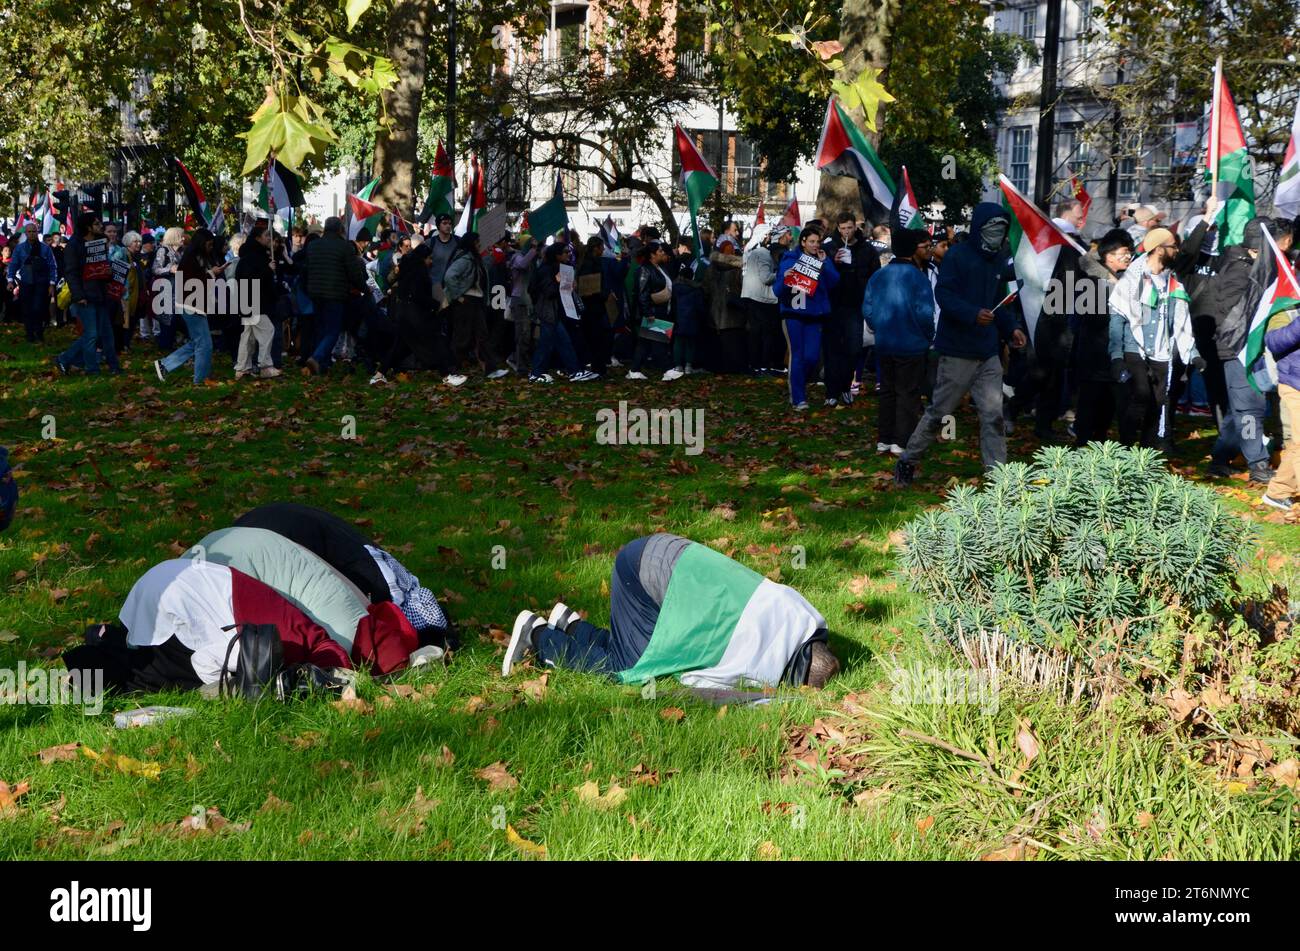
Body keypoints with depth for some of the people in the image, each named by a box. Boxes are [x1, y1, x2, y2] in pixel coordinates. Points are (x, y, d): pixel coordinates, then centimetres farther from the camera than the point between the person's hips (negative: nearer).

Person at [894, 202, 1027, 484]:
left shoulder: (1000, 260, 11)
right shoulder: (958, 256, -9)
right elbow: (944, 295, -16)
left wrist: (1011, 328, 2)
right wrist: (973, 314, -29)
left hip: (989, 353, 6)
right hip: (958, 351, -6)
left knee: (993, 414, 0)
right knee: (939, 411, 4)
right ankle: (907, 461, 21)